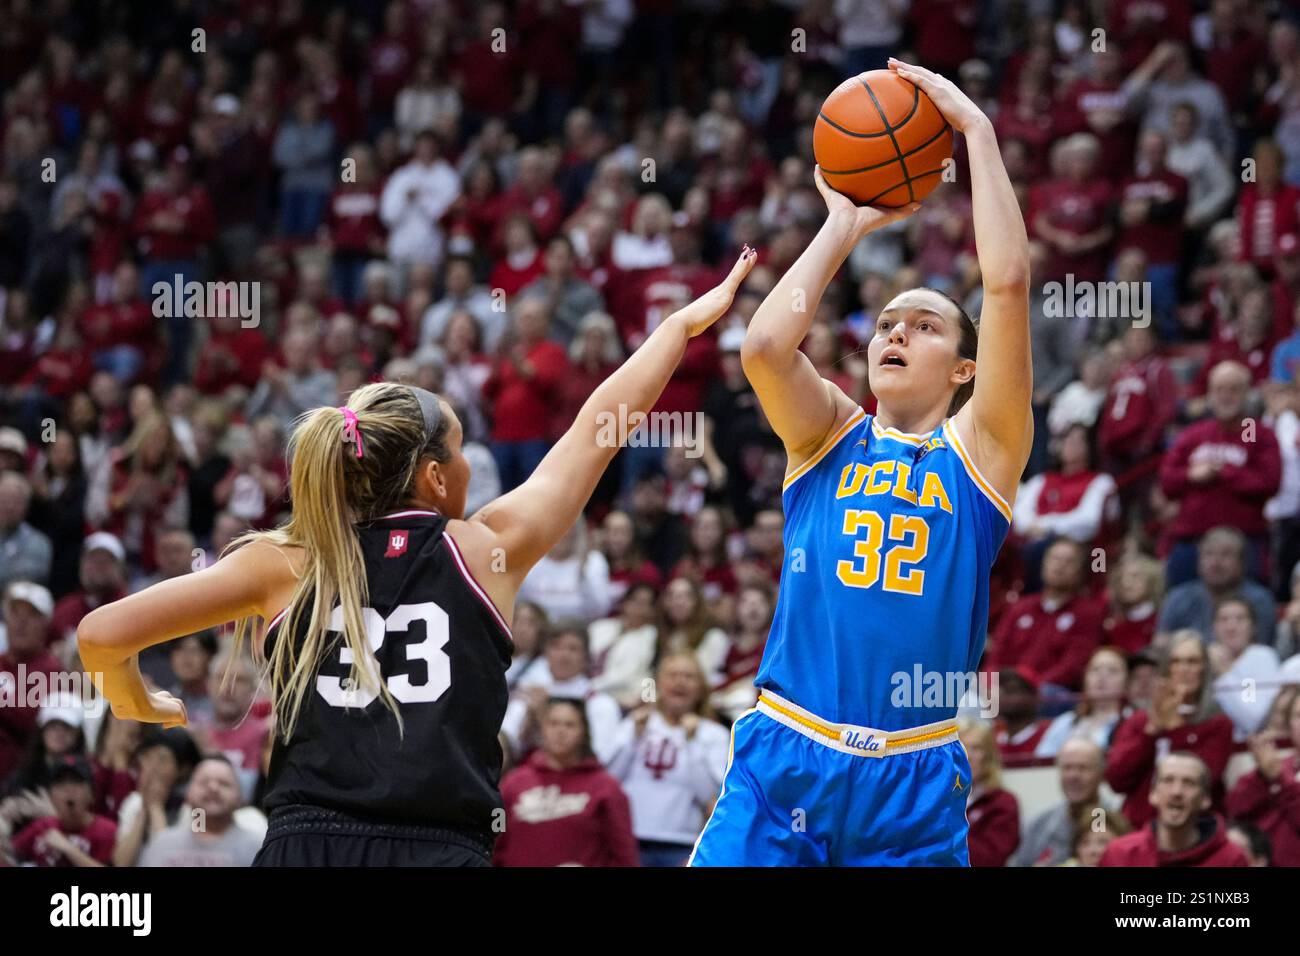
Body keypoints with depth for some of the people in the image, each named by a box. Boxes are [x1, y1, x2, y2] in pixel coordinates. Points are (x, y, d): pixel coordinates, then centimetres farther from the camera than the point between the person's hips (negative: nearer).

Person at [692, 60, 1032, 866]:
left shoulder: (979, 450, 7)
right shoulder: (829, 436, 12)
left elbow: (1007, 285, -4)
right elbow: (764, 346, -9)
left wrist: (978, 130, -1)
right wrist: (847, 224, 1)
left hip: (915, 780, 0)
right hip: (784, 758, 0)